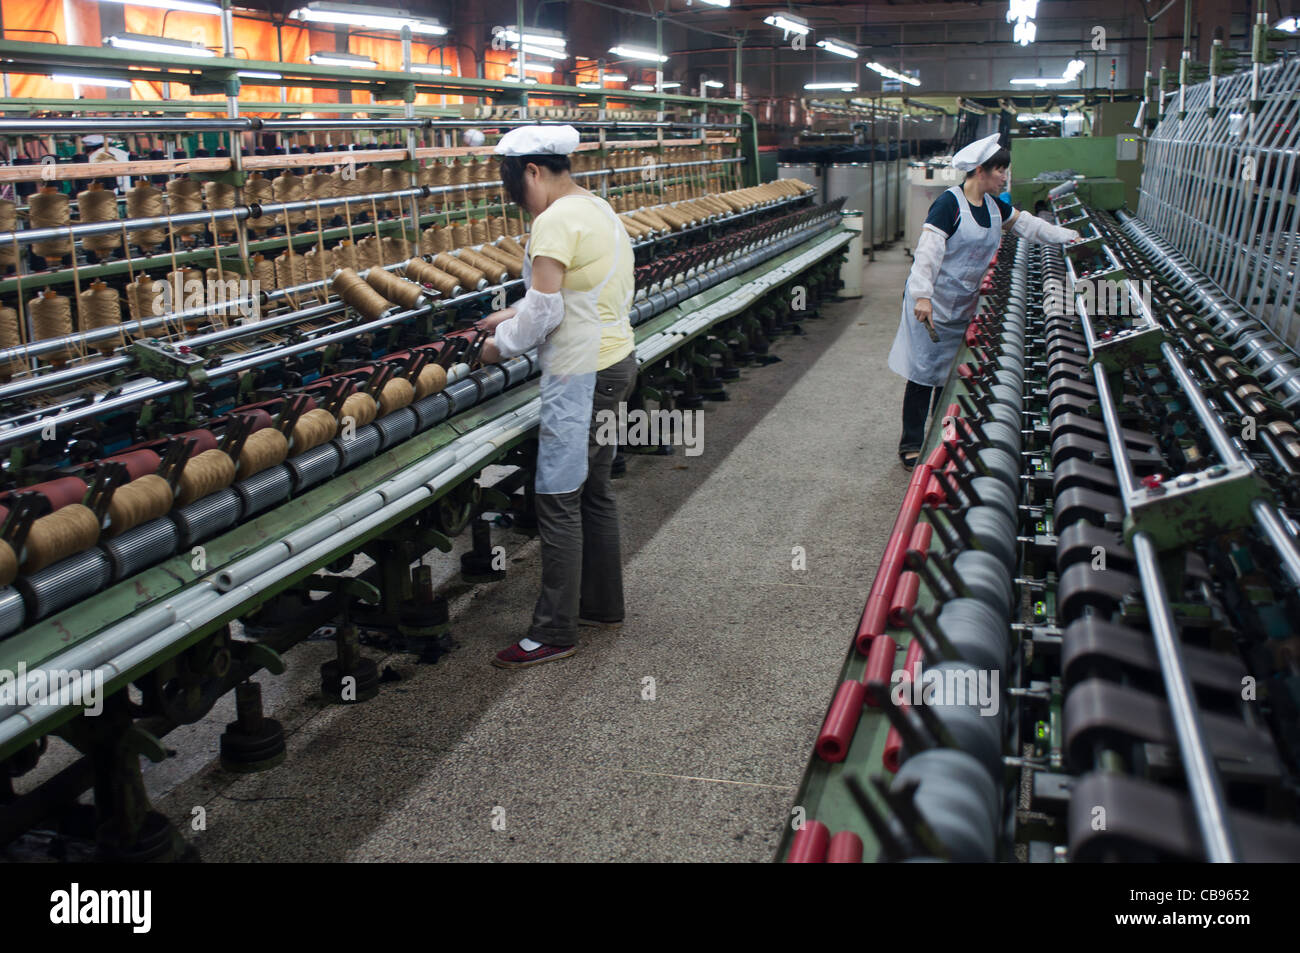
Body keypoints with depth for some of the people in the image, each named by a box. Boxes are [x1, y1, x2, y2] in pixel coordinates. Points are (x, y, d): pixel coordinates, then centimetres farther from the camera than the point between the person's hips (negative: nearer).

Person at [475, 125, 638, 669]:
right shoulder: (598, 209, 14)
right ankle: (602, 605, 31)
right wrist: (515, 316, 15)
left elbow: (544, 309, -21)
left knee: (558, 500, -3)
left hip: (581, 376, -10)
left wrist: (502, 343, -4)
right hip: (616, 360, 10)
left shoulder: (555, 222, -17)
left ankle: (554, 633, 5)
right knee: (594, 491, 18)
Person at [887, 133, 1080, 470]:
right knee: (923, 373, -2)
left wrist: (1070, 237, 20)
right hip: (933, 304, -8)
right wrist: (922, 294, -33)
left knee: (952, 373, 11)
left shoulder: (994, 206, 9)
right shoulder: (949, 203, -16)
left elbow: (1027, 225, 24)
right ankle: (910, 445, 7)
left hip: (965, 305, 8)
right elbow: (928, 250, -24)